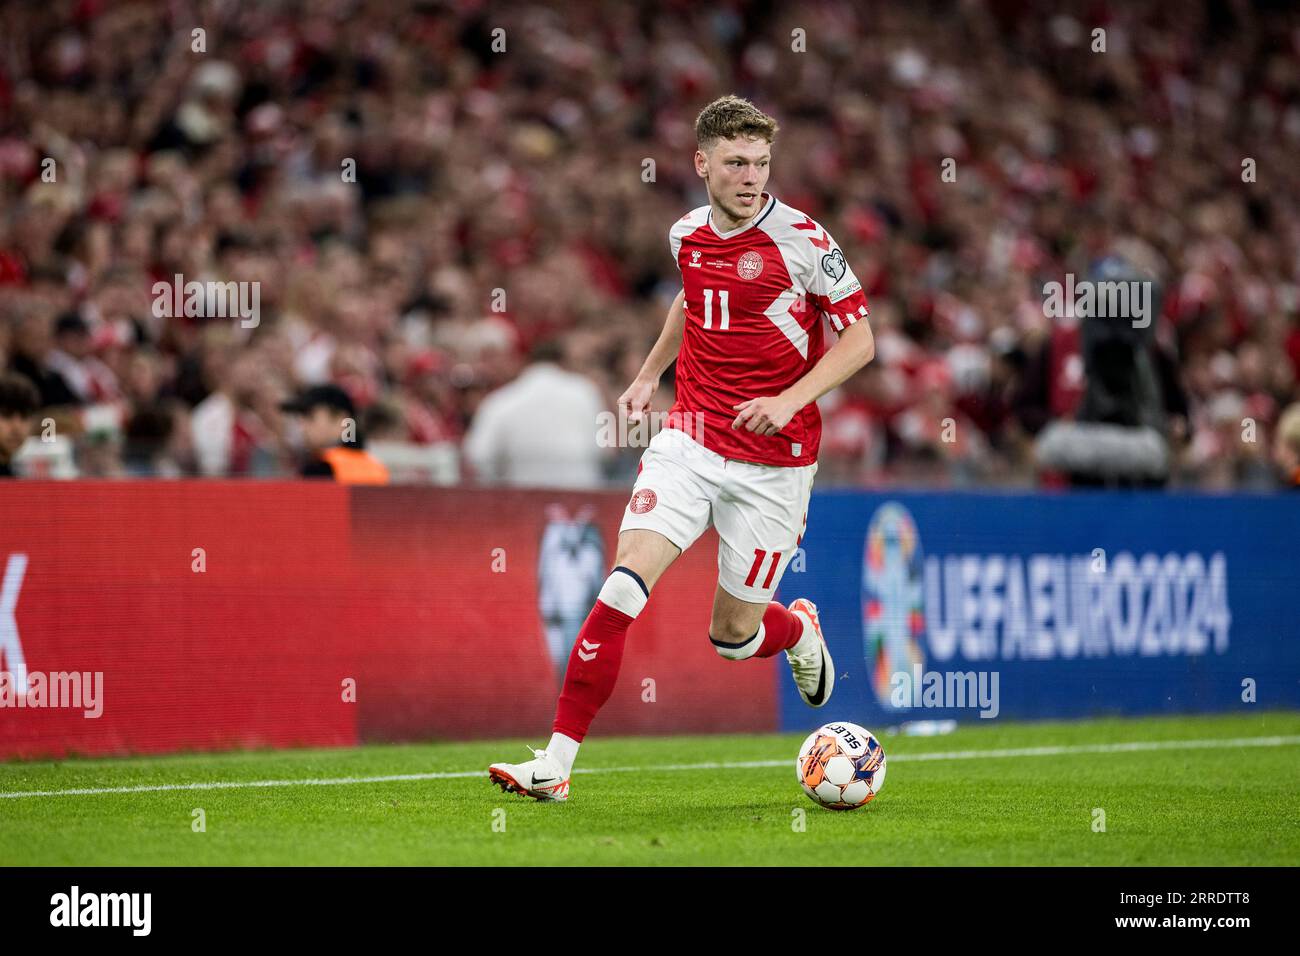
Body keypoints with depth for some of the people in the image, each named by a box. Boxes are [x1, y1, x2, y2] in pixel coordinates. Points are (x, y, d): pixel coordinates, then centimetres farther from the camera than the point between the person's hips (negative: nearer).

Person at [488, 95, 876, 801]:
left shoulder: (801, 239, -11)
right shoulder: (686, 235, 4)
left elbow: (859, 339, -7)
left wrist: (789, 399, -19)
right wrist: (648, 375, 23)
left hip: (772, 461, -3)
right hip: (690, 441, 3)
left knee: (733, 636, 4)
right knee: (624, 585, -16)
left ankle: (799, 631, 42)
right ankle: (557, 762, -15)